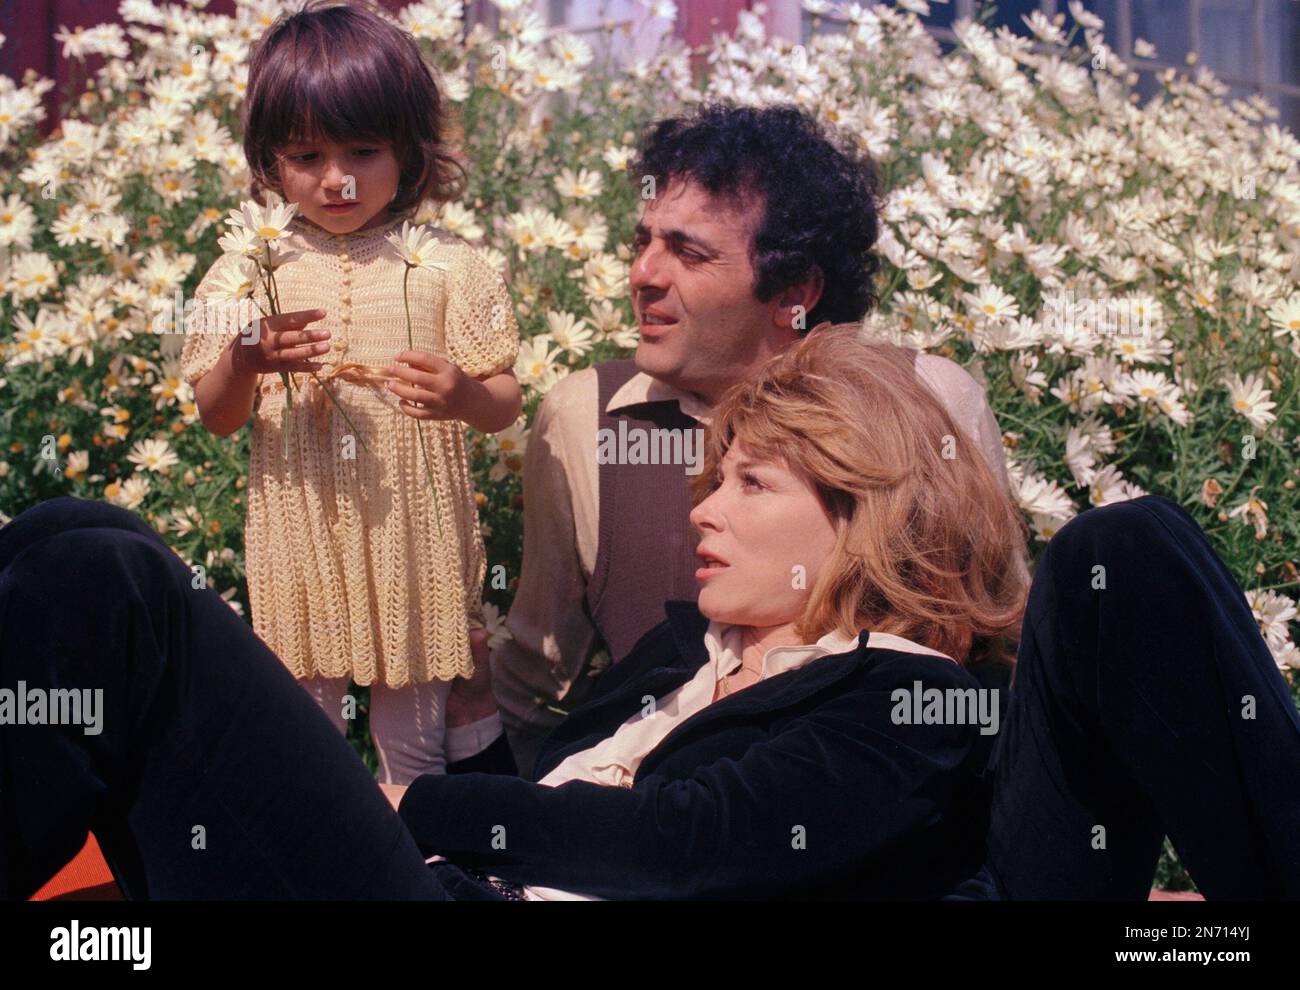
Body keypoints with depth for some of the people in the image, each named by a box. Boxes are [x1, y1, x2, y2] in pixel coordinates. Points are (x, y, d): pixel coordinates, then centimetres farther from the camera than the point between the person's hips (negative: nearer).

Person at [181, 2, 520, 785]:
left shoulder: (448, 267, -3)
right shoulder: (251, 272, 0)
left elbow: (506, 405, -3)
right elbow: (217, 419, 0)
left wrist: (462, 396, -26)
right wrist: (247, 361, -22)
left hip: (415, 544, -1)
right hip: (299, 540, 1)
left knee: (414, 741, 10)